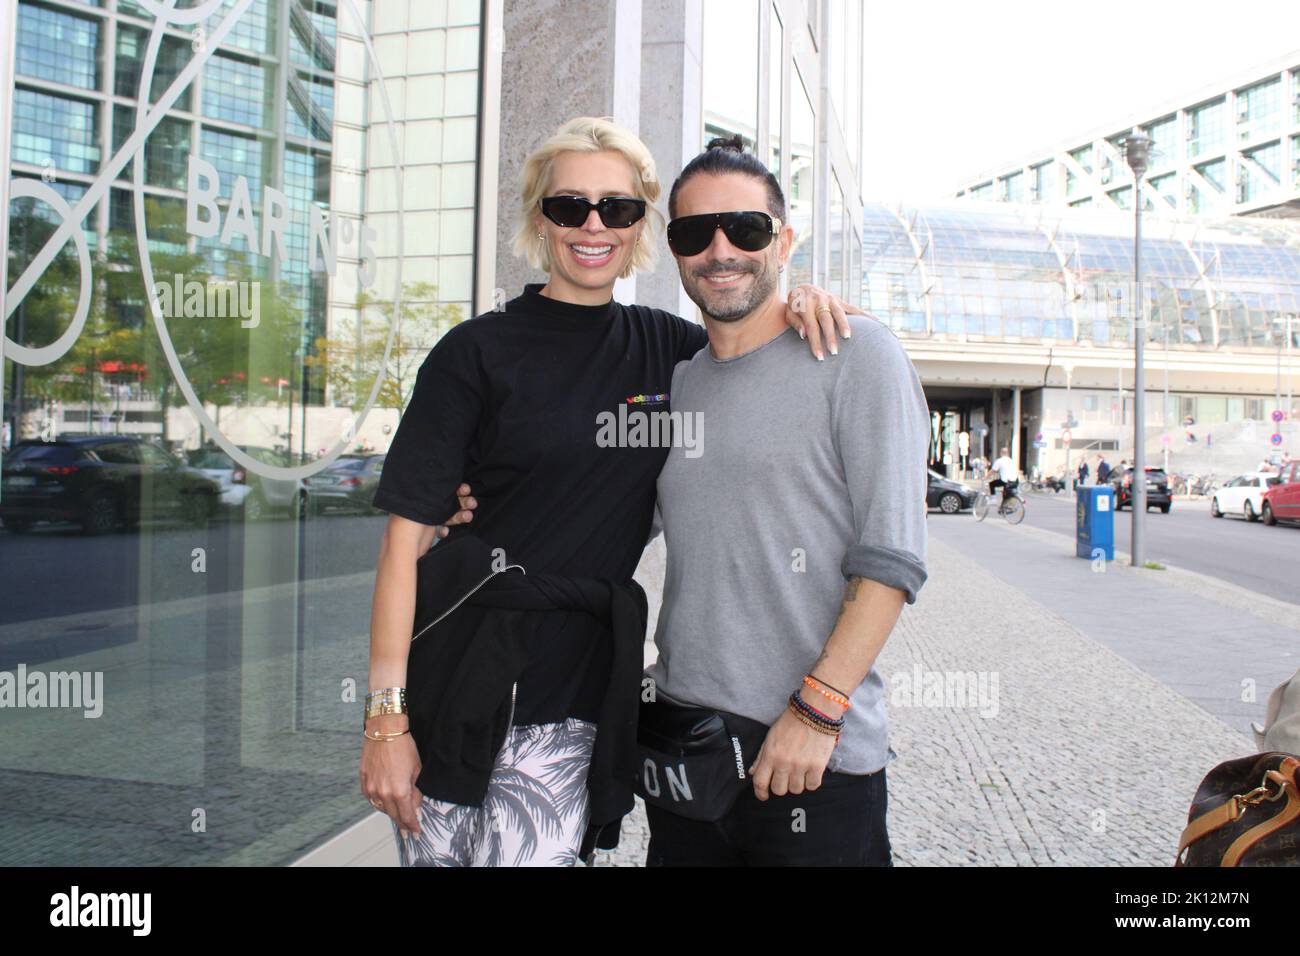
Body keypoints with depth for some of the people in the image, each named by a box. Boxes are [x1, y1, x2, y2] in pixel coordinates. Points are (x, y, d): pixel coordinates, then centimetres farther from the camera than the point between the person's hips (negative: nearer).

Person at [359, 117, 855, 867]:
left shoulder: (663, 347, 8)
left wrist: (801, 307, -2)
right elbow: (408, 534, -5)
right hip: (456, 683, -2)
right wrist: (386, 714, -11)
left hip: (572, 694, 2)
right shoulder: (477, 353, -3)